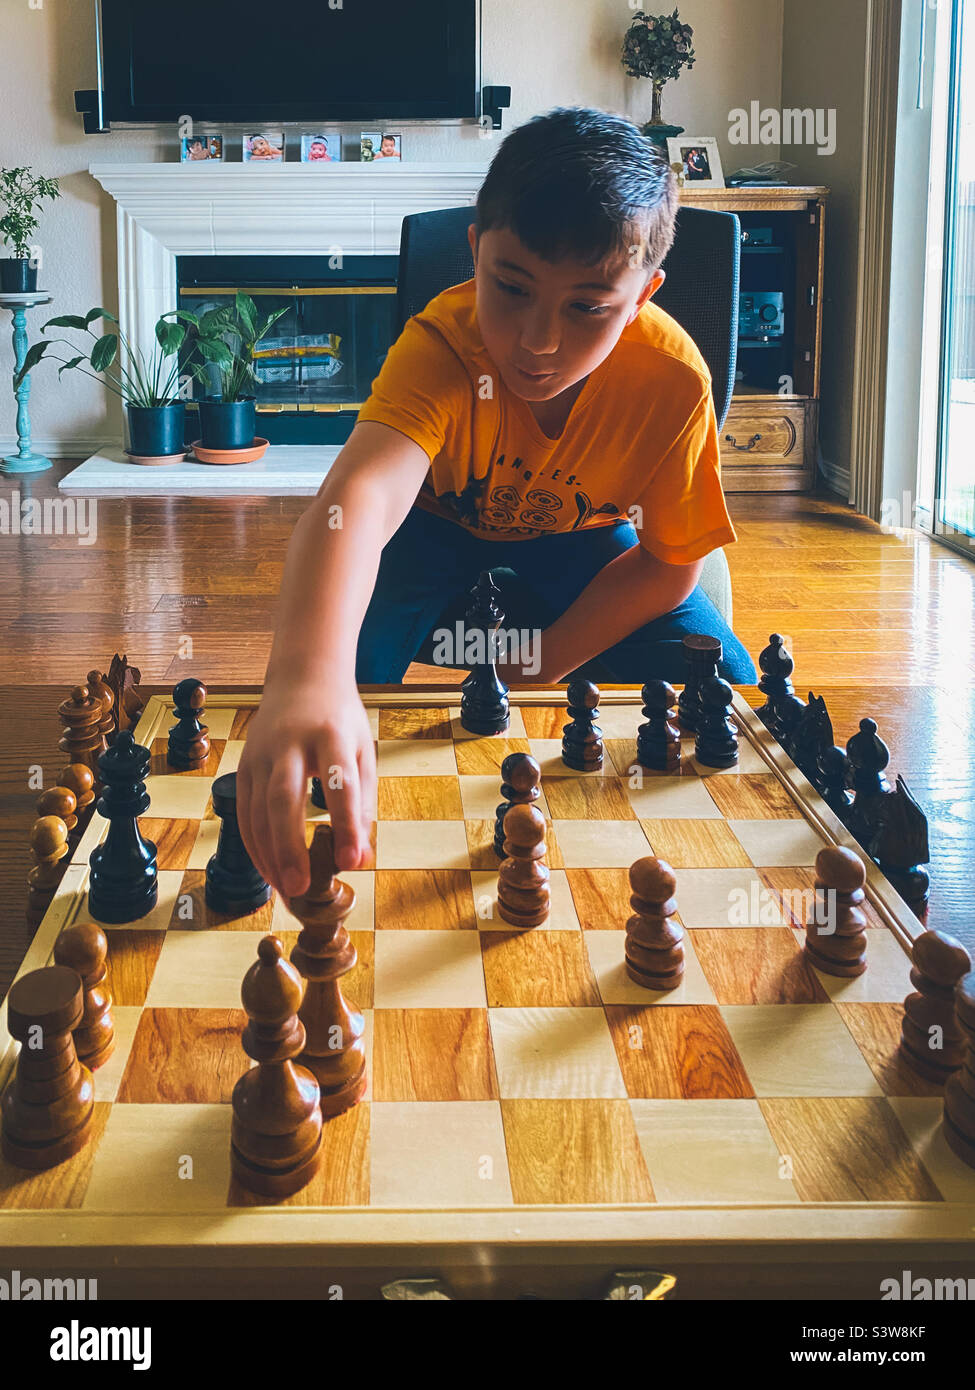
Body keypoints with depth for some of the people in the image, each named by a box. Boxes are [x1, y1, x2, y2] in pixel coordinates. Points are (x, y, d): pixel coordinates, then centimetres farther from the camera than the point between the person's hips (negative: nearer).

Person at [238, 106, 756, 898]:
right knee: (333, 666, -29)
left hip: (583, 544, 2)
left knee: (724, 684, -19)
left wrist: (542, 664, -23)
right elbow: (358, 496, -59)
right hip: (441, 533, -1)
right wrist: (309, 678, -79)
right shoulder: (443, 344, -39)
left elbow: (669, 559, -14)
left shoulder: (672, 378, -29)